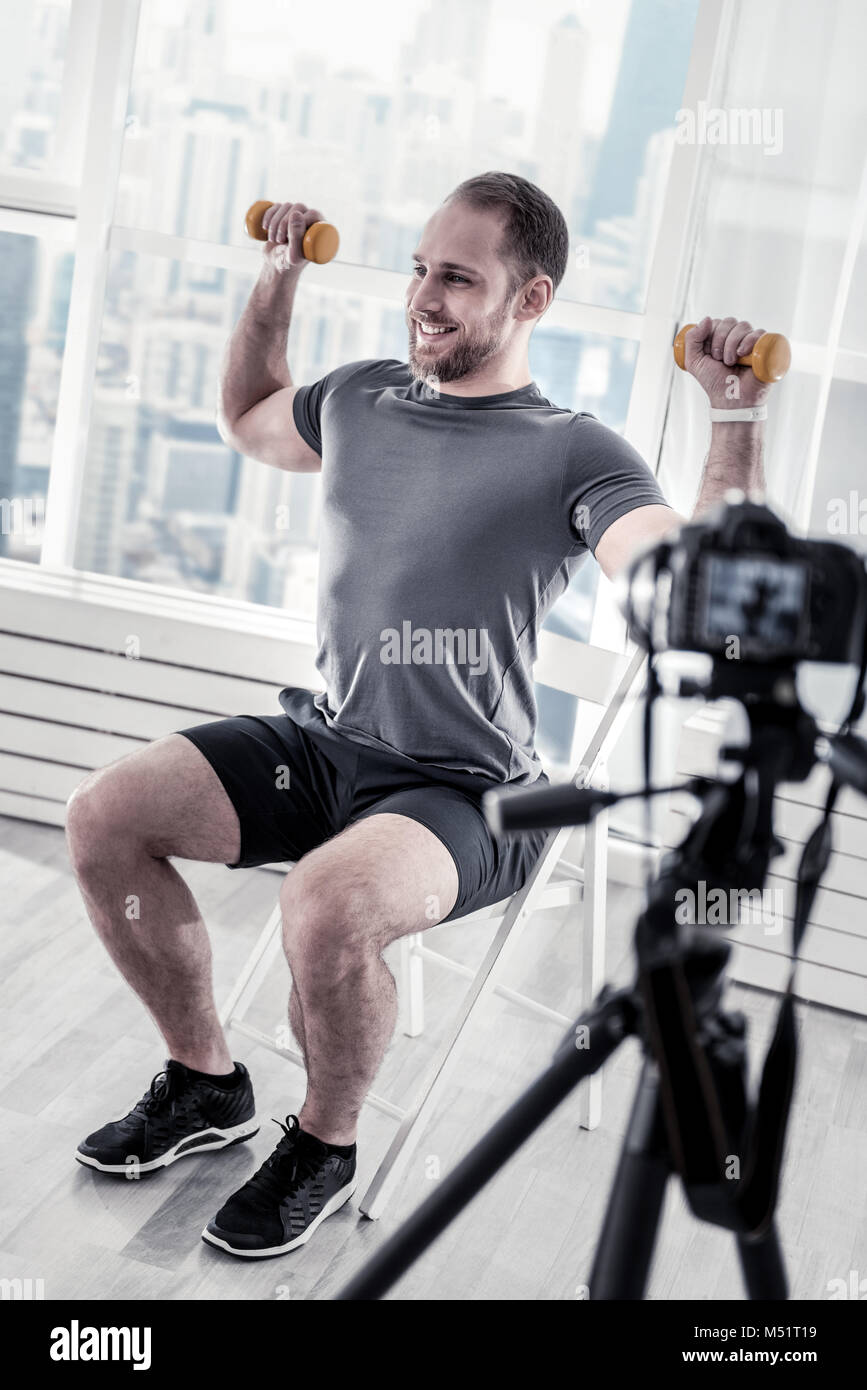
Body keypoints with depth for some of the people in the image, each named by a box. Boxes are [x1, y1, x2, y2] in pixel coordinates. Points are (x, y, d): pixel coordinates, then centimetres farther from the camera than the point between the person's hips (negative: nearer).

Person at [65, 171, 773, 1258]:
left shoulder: (574, 455, -8)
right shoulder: (360, 398, 11)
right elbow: (245, 421, 33)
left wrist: (735, 417, -28)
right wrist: (275, 284, 24)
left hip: (463, 792, -6)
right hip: (318, 740, 7)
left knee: (329, 903, -36)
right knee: (102, 817, -9)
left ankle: (324, 1146, -4)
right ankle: (206, 1084, 11)